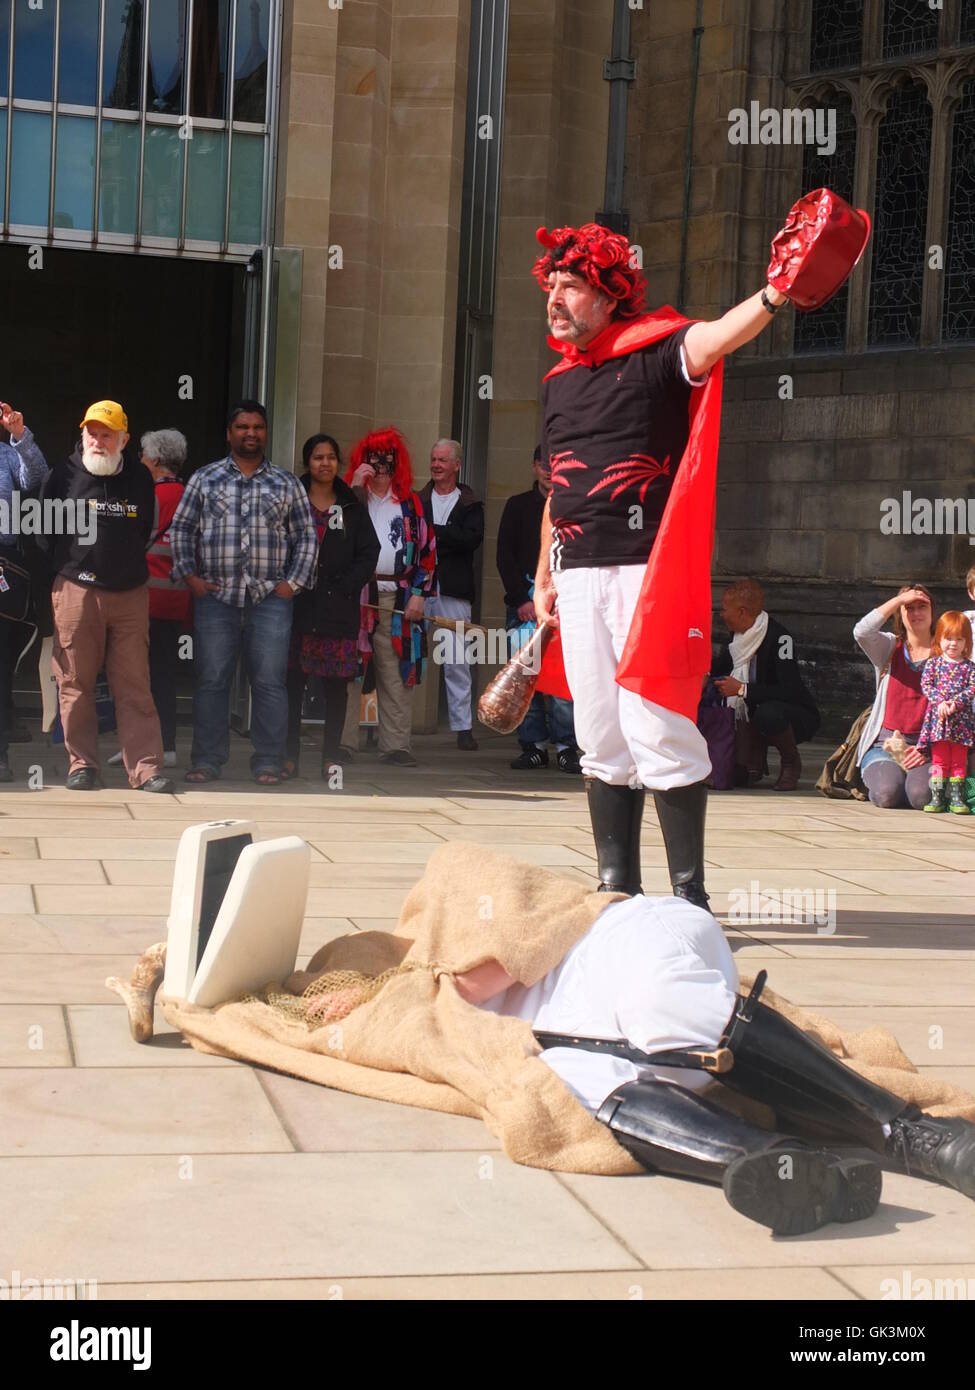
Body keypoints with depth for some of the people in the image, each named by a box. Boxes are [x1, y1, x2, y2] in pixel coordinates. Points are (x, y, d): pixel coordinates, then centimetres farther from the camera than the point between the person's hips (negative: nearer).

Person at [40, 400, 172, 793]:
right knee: (75, 683, 2)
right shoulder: (64, 475, 2)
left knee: (134, 685, 0)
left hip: (130, 594, 1)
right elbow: (44, 529, 11)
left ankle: (146, 768, -1)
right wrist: (70, 564, 10)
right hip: (76, 593, -1)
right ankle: (81, 764, 11)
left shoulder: (141, 479, 9)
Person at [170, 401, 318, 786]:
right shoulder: (205, 479, 10)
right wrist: (190, 576, 1)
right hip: (215, 596, 0)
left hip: (270, 599, 0)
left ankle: (268, 764, 3)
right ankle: (207, 761, 7)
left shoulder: (287, 484, 10)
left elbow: (307, 537, 10)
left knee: (269, 682, -2)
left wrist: (292, 583, 1)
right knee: (211, 680, 1)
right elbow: (181, 529, 10)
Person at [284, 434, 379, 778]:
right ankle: (289, 755, 5)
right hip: (296, 605, -1)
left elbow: (369, 553, 6)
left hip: (338, 608, 1)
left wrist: (344, 587, -6)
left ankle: (331, 756, 9)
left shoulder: (352, 508, 11)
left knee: (336, 685, 1)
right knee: (292, 682, -2)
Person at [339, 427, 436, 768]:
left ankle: (395, 745, 5)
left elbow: (427, 550, 12)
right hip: (354, 596, -1)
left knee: (397, 675, 1)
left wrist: (420, 594, 3)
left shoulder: (411, 503, 15)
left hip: (398, 601, 1)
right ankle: (343, 742, 2)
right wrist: (356, 487, -8)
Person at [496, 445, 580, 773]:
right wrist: (522, 599, -3)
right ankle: (533, 745, 4)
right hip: (522, 602, 1)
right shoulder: (518, 506, 13)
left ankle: (566, 746, -7)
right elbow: (505, 557, 8)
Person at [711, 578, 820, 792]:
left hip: (799, 716, -7)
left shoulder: (778, 637, -23)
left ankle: (792, 762, -10)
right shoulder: (739, 637, 0)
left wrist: (742, 689, -30)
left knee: (768, 713, -37)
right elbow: (717, 670, 16)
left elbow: (791, 691, -32)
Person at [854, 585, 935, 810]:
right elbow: (862, 631, -15)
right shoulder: (890, 647, 9)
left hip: (926, 744, 0)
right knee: (887, 794, -27)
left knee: (921, 795, -29)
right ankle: (877, 774, 9)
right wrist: (899, 599, -9)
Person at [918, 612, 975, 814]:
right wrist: (939, 701, -18)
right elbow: (926, 685, -4)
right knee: (939, 758, 1)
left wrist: (955, 702, -19)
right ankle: (937, 797, 2)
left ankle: (956, 798, 7)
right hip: (938, 717, 0)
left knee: (959, 760, 3)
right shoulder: (933, 663, 4)